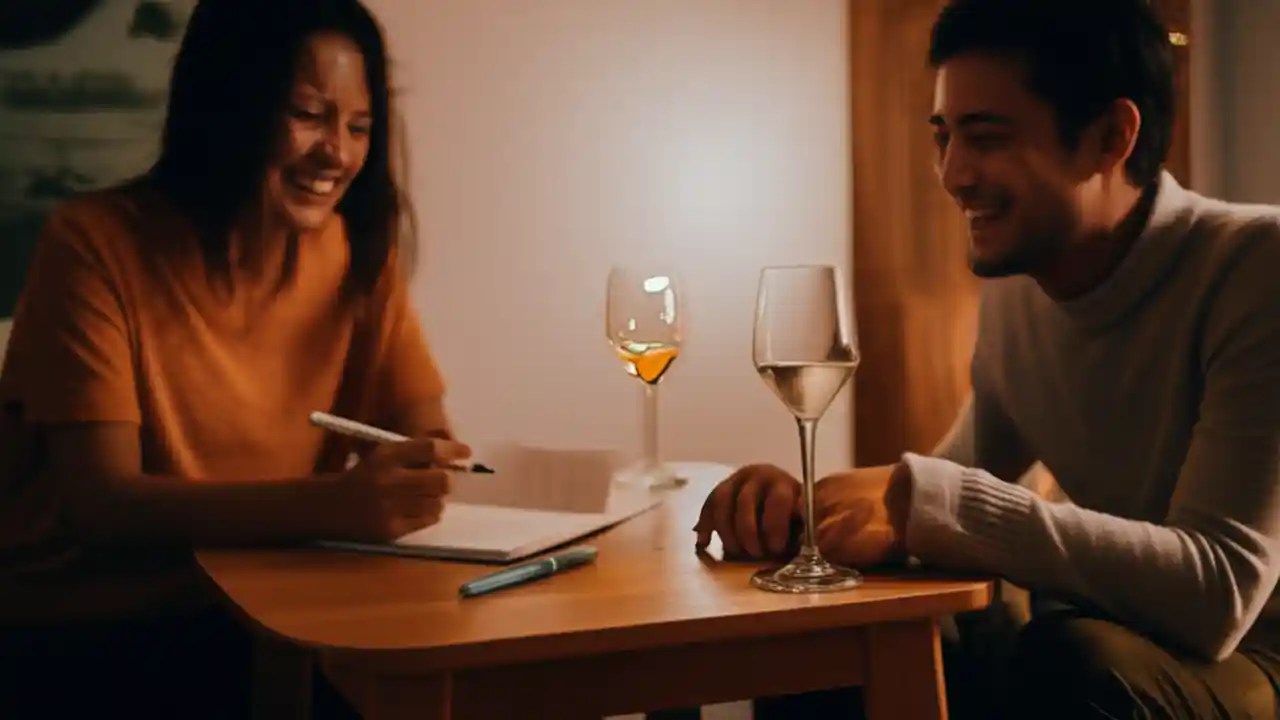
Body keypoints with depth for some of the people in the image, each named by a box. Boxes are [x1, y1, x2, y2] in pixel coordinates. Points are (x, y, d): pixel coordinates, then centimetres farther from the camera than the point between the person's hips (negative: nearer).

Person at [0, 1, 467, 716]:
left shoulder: (359, 250, -1)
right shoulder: (97, 243, -14)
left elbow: (427, 436, -2)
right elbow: (101, 502, -23)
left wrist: (428, 465, -27)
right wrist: (329, 503, -38)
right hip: (74, 636, -4)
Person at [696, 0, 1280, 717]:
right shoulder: (1013, 289, 1)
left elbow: (1217, 591, -30)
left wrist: (918, 500, -35)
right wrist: (811, 501, -14)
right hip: (1112, 641, 6)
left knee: (1076, 659, -34)